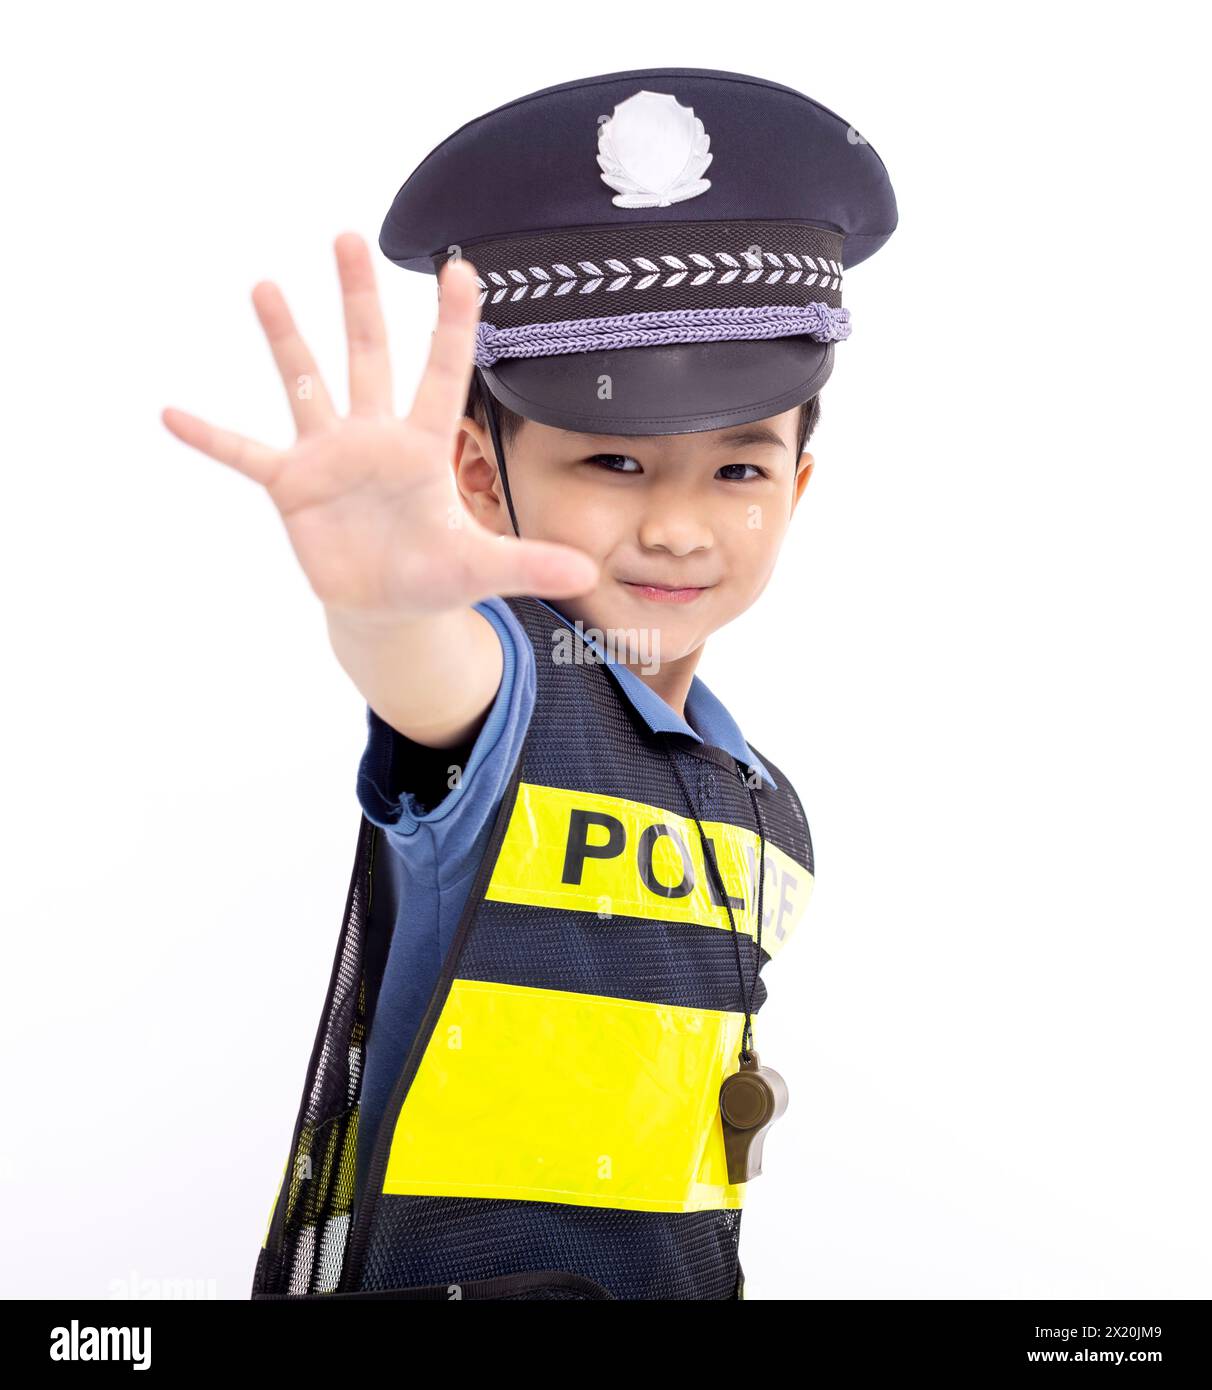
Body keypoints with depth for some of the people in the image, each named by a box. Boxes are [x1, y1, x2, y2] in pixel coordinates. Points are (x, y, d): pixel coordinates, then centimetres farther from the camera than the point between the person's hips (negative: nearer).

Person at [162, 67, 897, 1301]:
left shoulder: (767, 812, 6)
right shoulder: (512, 682, -15)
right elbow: (431, 679, -41)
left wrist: (735, 1083, 6)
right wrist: (380, 596, -59)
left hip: (684, 1275, 6)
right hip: (425, 1269, -6)